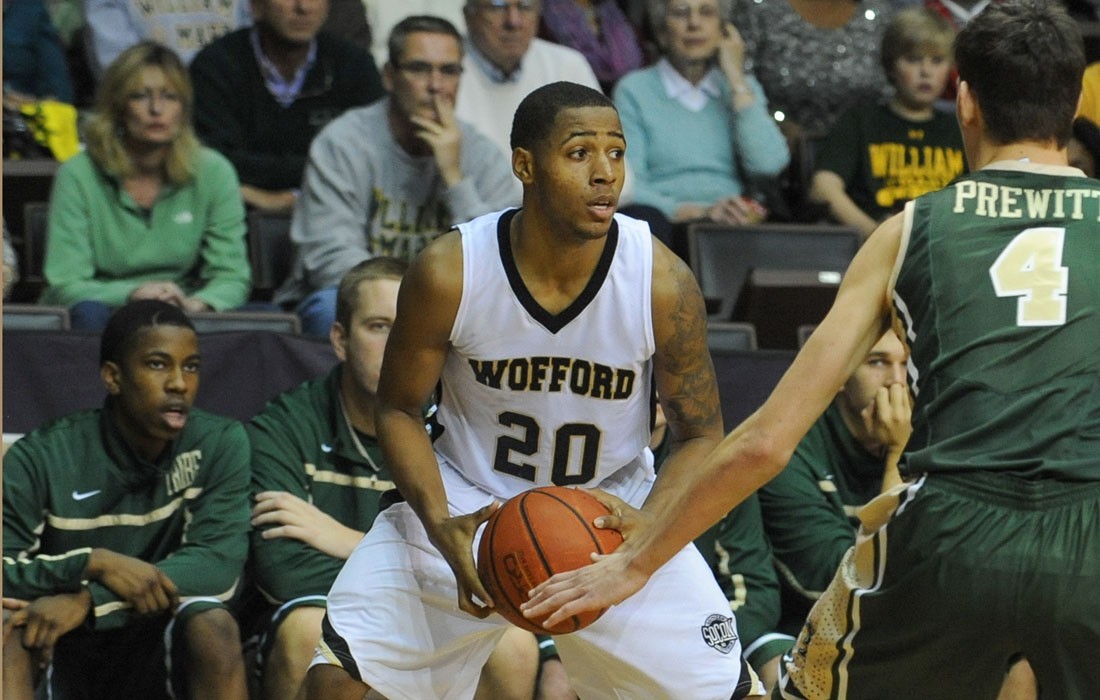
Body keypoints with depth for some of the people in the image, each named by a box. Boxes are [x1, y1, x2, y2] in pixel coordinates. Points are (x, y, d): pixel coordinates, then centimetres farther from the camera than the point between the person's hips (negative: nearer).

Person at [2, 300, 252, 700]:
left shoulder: (220, 444, -6)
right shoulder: (42, 458, -9)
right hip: (60, 664, 0)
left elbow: (218, 565, -18)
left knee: (212, 624, -31)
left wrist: (89, 601, -28)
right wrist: (94, 563, -32)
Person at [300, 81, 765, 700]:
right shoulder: (449, 272, -21)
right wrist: (440, 527, -22)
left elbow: (700, 435, -7)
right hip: (468, 505, 0)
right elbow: (399, 409, -6)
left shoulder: (663, 282, -20)